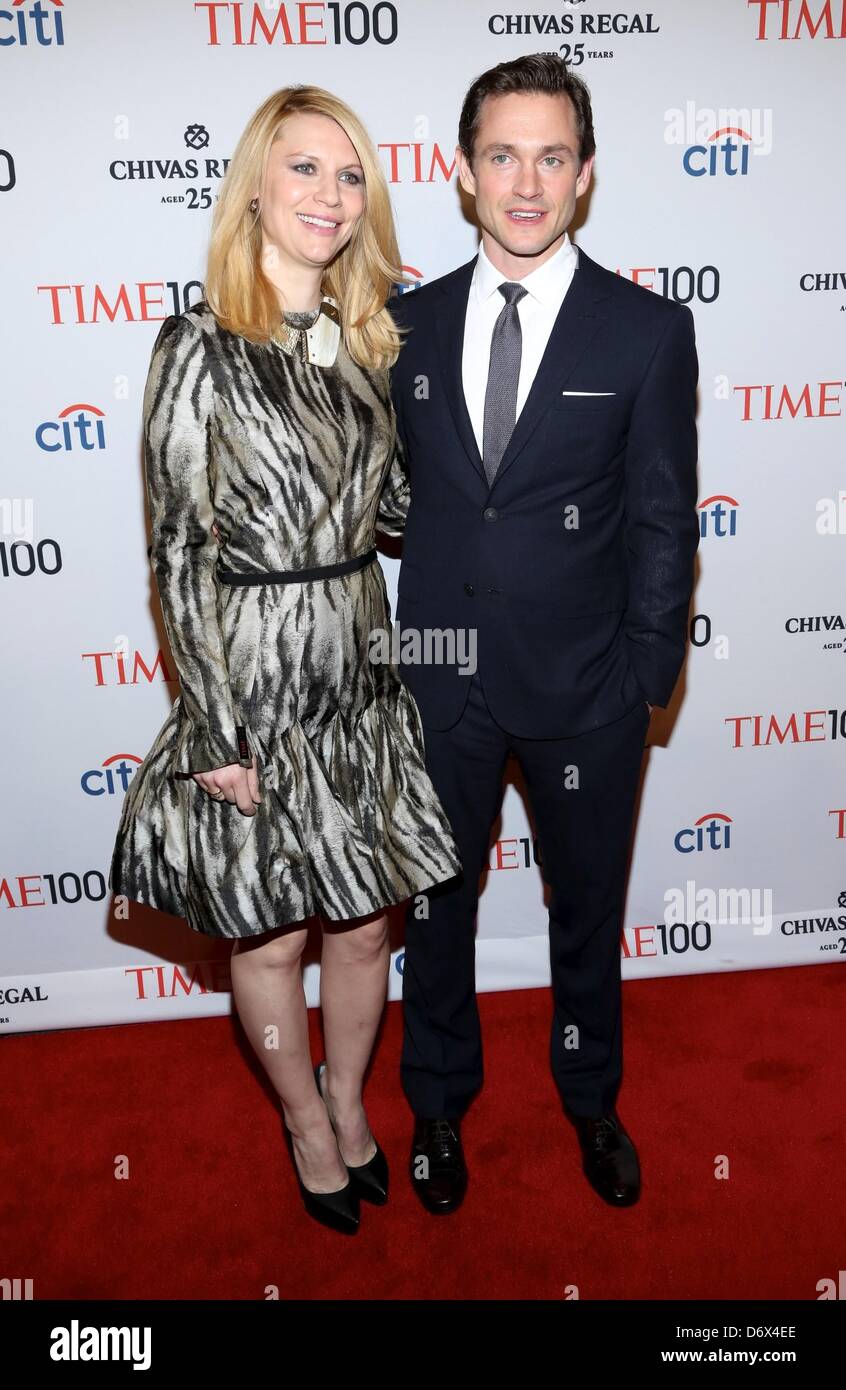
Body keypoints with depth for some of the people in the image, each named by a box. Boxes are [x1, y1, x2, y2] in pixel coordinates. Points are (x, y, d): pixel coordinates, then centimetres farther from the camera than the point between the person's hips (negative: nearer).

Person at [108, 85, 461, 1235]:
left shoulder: (365, 341, 7)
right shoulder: (200, 349, -10)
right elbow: (181, 555, -11)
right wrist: (219, 733, -13)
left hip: (362, 676, 5)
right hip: (256, 685, -5)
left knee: (364, 924, 17)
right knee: (273, 935, 13)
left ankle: (350, 1099, 44)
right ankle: (308, 1123, 40)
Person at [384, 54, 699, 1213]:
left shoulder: (649, 331, -5)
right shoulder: (409, 324, 3)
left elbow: (662, 525, -4)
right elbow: (396, 488, 8)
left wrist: (646, 684, -7)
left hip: (583, 687, -1)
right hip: (439, 685, 2)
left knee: (588, 906, 17)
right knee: (436, 906, 17)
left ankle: (592, 1099, 45)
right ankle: (439, 1104, 43)